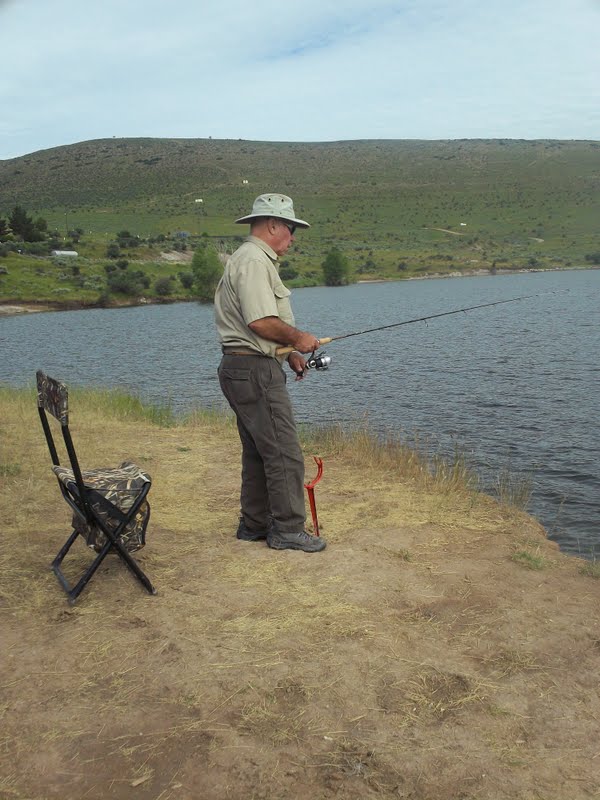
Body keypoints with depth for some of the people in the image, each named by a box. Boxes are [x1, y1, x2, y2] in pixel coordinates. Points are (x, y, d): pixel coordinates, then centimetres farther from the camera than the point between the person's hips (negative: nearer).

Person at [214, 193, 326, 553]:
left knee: (258, 452, 16)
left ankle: (255, 524, 25)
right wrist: (298, 338, -10)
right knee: (284, 453, -5)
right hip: (255, 370, -11)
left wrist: (289, 354, 18)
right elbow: (261, 322, -25)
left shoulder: (256, 259, 21)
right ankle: (288, 530, 4)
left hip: (243, 370, 11)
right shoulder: (254, 260, -14)